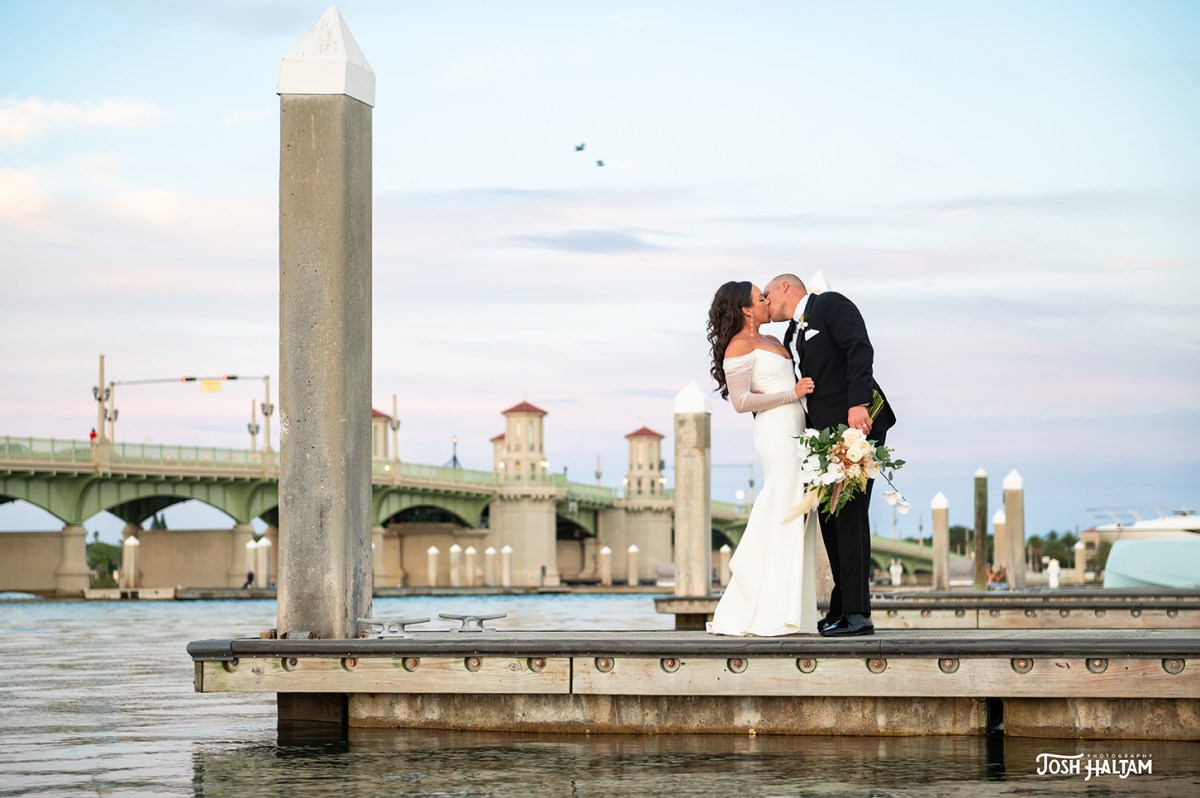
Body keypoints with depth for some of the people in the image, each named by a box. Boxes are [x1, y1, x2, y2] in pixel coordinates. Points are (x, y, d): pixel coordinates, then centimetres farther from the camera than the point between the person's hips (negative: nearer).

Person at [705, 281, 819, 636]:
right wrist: (792, 394, -13)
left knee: (795, 518, 6)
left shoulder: (771, 342, 21)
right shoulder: (740, 346, -6)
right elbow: (741, 400, -12)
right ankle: (766, 615, -11)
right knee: (781, 517, -11)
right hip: (776, 431, -9)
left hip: (795, 432, 9)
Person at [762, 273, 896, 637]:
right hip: (826, 433, 10)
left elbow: (860, 350, -16)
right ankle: (841, 607, 15)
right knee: (828, 515, 9)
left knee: (849, 510, -13)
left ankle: (857, 613, -14)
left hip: (858, 420, -10)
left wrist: (858, 403, -26)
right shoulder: (792, 335, 24)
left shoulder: (830, 305, -2)